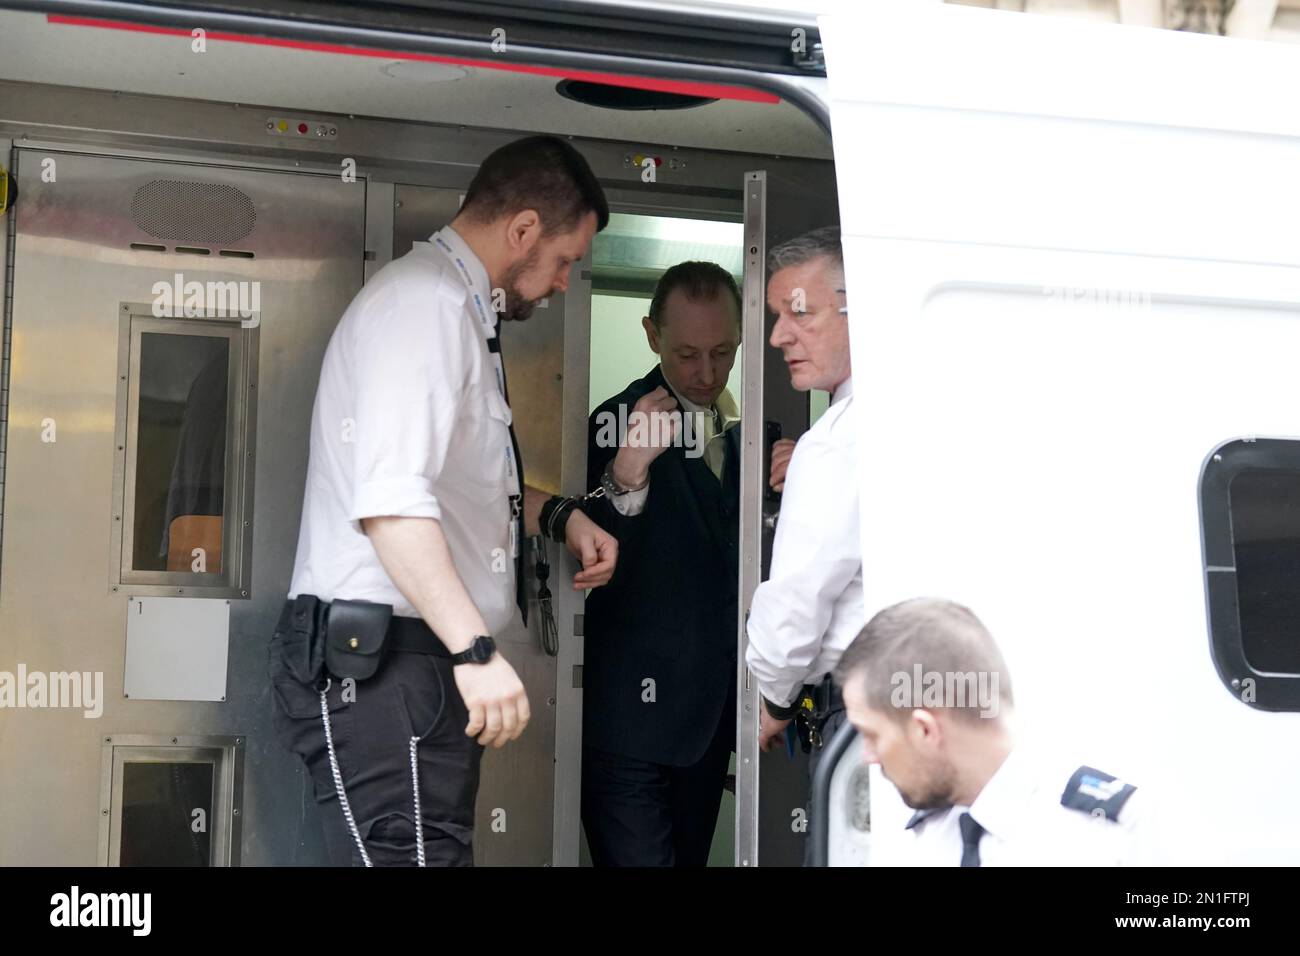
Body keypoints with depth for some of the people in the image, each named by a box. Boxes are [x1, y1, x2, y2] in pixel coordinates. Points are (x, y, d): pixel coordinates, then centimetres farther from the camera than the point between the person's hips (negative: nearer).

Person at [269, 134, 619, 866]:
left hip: (428, 661, 10)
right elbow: (390, 499, -24)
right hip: (380, 663, -10)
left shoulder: (460, 310, 20)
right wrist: (476, 649, -30)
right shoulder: (427, 299, -11)